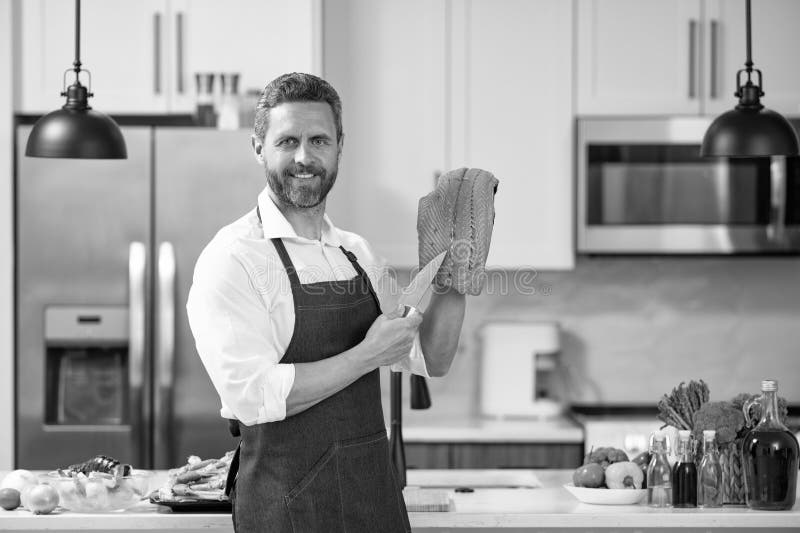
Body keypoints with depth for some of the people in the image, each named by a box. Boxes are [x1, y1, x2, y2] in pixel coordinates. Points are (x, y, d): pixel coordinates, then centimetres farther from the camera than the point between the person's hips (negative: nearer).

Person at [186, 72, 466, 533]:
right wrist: (369, 354, -18)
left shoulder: (359, 255, 11)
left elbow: (432, 360, 14)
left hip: (376, 492, 7)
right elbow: (254, 396, -22)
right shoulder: (233, 258, -11)